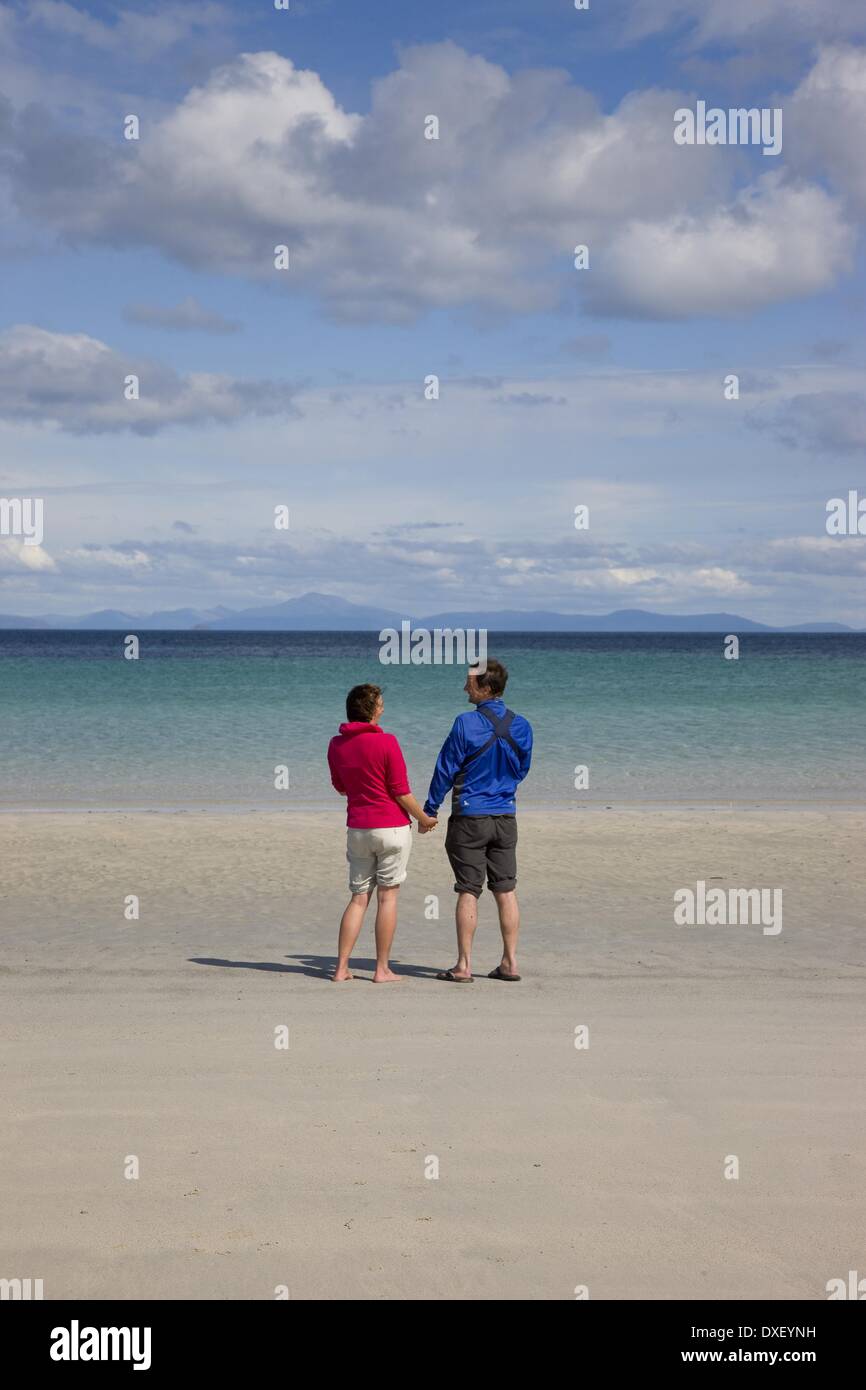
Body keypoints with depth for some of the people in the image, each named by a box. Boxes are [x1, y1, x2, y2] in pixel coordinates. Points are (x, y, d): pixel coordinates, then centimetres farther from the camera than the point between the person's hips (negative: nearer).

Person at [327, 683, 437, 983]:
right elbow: (401, 792, -11)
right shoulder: (386, 742, -13)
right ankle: (382, 970, 5)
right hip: (392, 827, -5)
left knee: (358, 898, 11)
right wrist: (424, 819, 4)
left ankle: (341, 967, 7)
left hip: (357, 829, 5)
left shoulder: (336, 744, 3)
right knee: (387, 897, 3)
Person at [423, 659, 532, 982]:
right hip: (506, 816, 5)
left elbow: (446, 770, -9)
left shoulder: (466, 724, -14)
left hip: (470, 818, -4)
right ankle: (510, 963, 12)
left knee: (468, 892, 0)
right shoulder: (521, 726, 2)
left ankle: (464, 966, 3)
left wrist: (429, 809, 2)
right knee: (506, 891, 9)